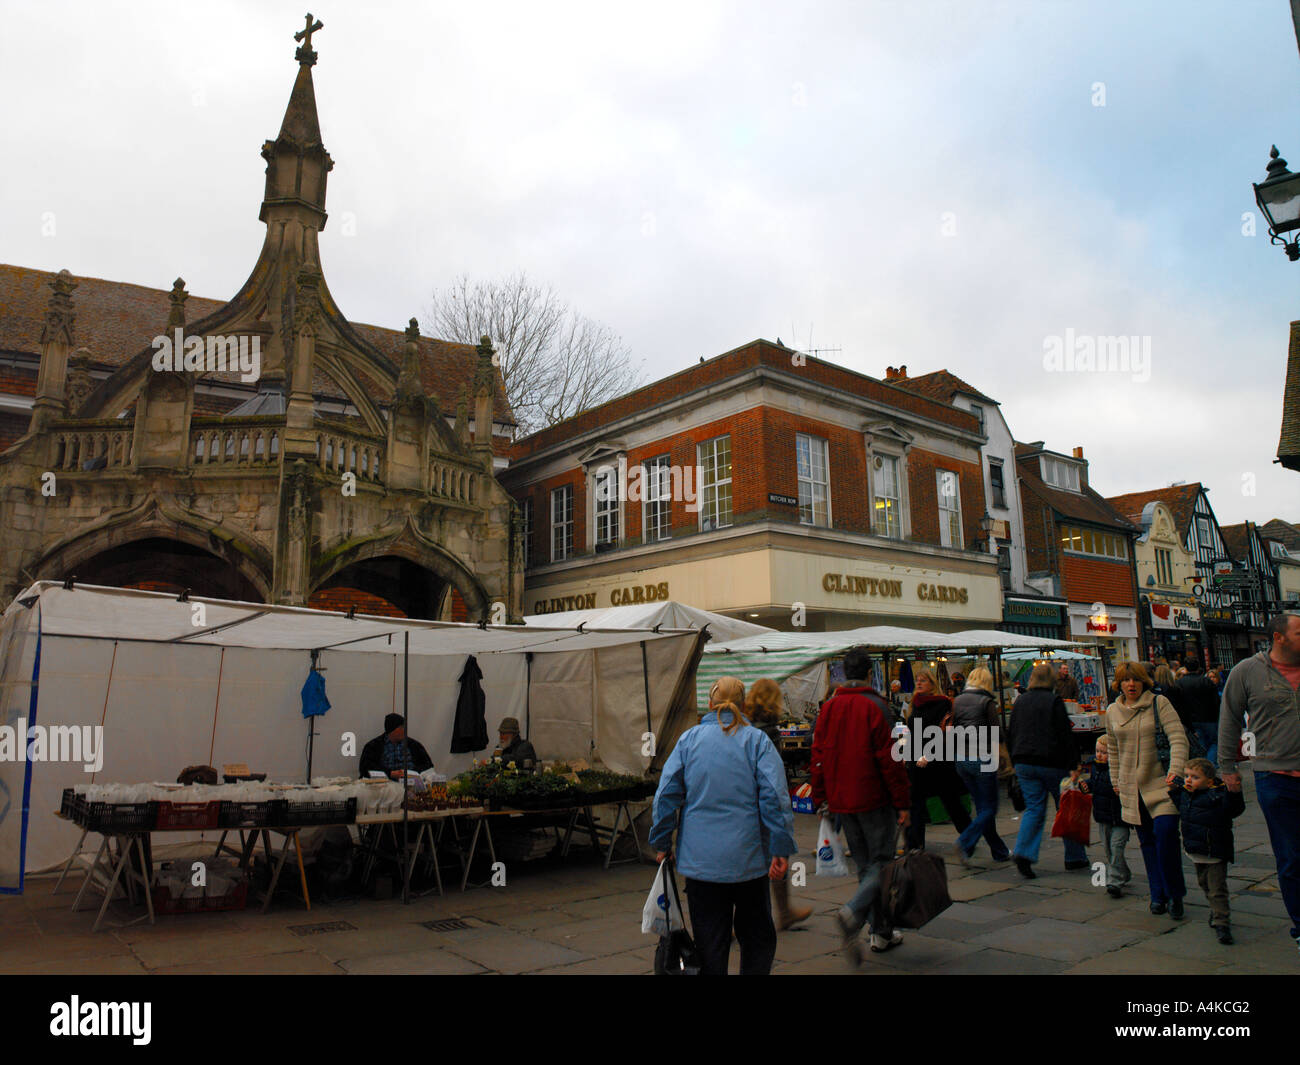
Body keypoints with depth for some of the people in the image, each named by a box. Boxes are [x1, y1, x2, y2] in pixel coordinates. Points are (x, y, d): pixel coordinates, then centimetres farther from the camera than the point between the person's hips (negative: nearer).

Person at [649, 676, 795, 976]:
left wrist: (662, 843, 8)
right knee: (757, 936, 17)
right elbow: (775, 796, -11)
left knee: (709, 940, 10)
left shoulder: (688, 739, 1)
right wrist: (782, 848, -9)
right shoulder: (757, 740, -3)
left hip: (699, 859, 1)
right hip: (748, 859, -1)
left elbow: (666, 794, 0)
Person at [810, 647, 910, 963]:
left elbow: (818, 757, 7)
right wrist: (903, 803, -7)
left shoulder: (828, 708, 5)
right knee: (881, 861, 2)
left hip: (842, 802, 6)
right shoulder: (874, 706, -12)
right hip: (874, 799, -5)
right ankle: (852, 913, -20)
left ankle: (882, 933, 21)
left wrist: (821, 799, 14)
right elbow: (889, 759, -13)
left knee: (865, 865, 15)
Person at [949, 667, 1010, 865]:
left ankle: (1000, 852, 23)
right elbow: (996, 734, -10)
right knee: (989, 808, 3)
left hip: (961, 760, 6)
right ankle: (964, 844, -12)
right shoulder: (986, 701, -9)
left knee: (982, 807, 16)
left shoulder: (957, 701, 8)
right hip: (982, 759, -6)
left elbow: (953, 730, 10)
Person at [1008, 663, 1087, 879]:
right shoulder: (1054, 701, -8)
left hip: (1024, 763, 4)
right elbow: (1065, 735, -10)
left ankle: (1023, 853, -12)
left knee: (1034, 809, 5)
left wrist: (1017, 762, 19)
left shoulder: (1020, 702, 8)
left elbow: (1012, 734, 12)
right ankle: (1075, 857, 20)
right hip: (1052, 763, -4)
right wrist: (1073, 764, -5)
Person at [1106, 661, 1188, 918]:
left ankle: (1174, 894, 3)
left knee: (1166, 834, -14)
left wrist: (1175, 770, -23)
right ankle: (1158, 894, 17)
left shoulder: (1159, 703, -3)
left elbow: (1178, 738, -11)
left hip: (1160, 783, -4)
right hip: (1132, 788, 4)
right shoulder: (1113, 711, 10)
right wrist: (1116, 781, 18)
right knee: (1147, 841, 6)